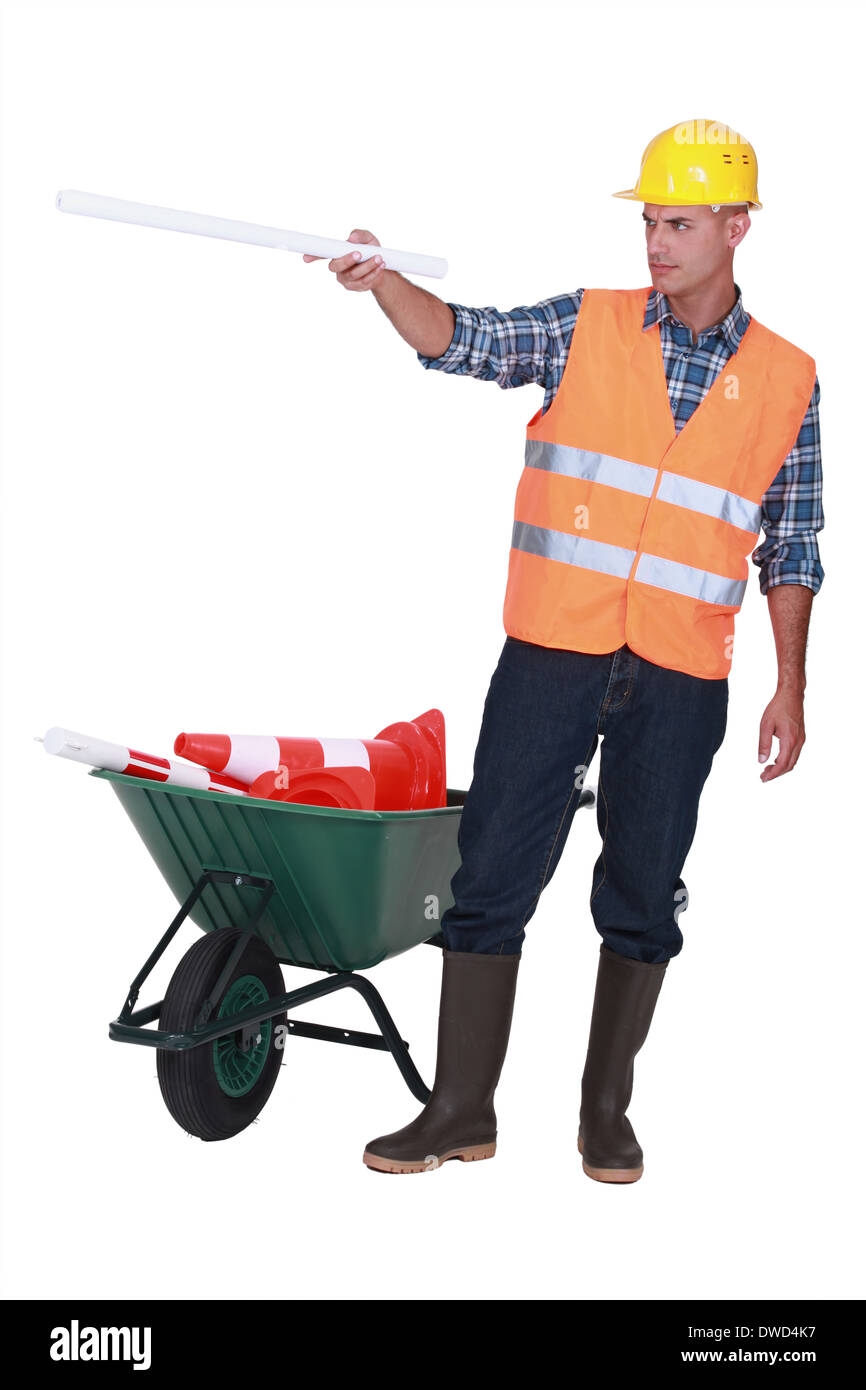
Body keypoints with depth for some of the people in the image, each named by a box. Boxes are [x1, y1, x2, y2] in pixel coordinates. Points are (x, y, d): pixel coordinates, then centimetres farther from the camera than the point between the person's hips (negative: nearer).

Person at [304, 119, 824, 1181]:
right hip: (551, 655, 0)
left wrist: (790, 685, 6)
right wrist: (383, 281, -28)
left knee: (642, 896, 8)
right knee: (491, 875, 1)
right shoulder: (587, 329, 5)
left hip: (680, 682, 1)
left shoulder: (786, 379, 7)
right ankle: (462, 1110, 14)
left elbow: (790, 547, 10)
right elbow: (464, 341, -9)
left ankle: (606, 1112, 24)